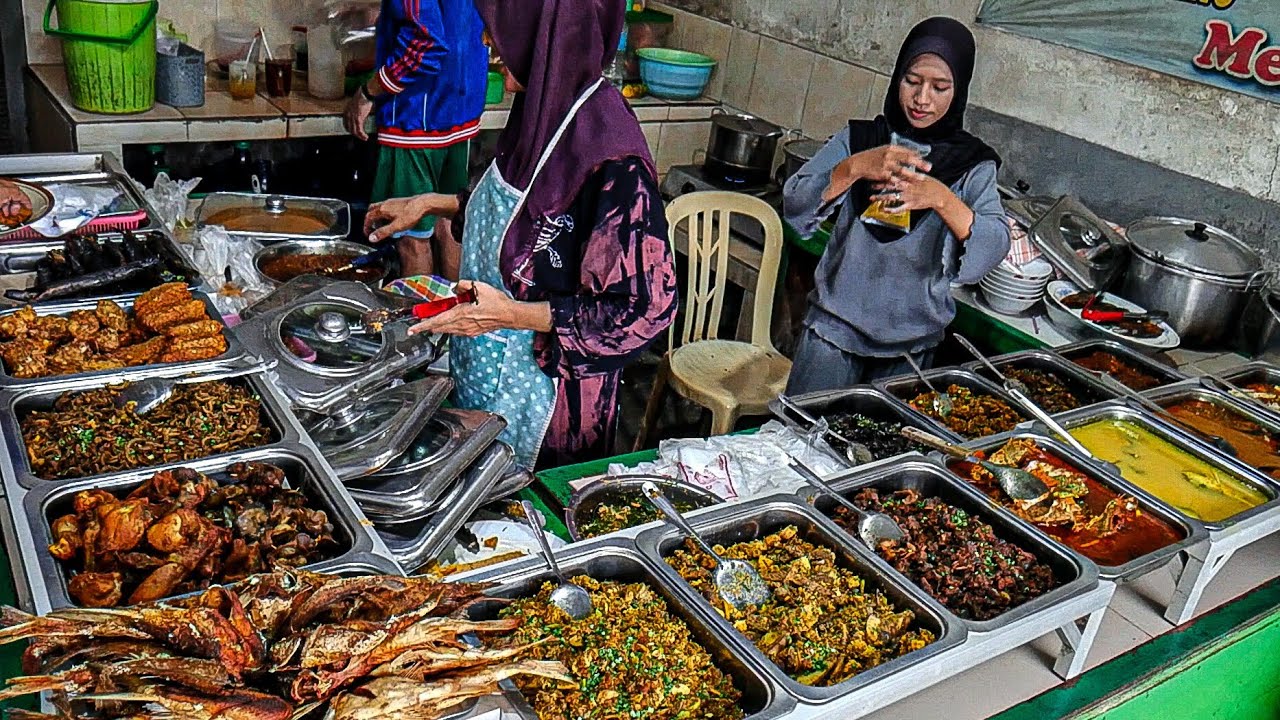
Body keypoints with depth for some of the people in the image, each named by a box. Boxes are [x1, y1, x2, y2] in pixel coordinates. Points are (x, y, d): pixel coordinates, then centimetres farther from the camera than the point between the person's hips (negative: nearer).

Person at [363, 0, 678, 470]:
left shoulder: (612, 159, -29)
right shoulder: (543, 107, -4)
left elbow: (646, 308, -26)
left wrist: (511, 314, -26)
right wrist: (432, 204, 9)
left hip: (542, 394, -8)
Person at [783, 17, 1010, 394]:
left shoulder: (973, 164, -3)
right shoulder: (860, 138, -3)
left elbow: (994, 247, -18)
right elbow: (795, 204, -14)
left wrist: (941, 199, -37)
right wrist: (856, 167, -32)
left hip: (911, 346, 1)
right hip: (835, 330, 0)